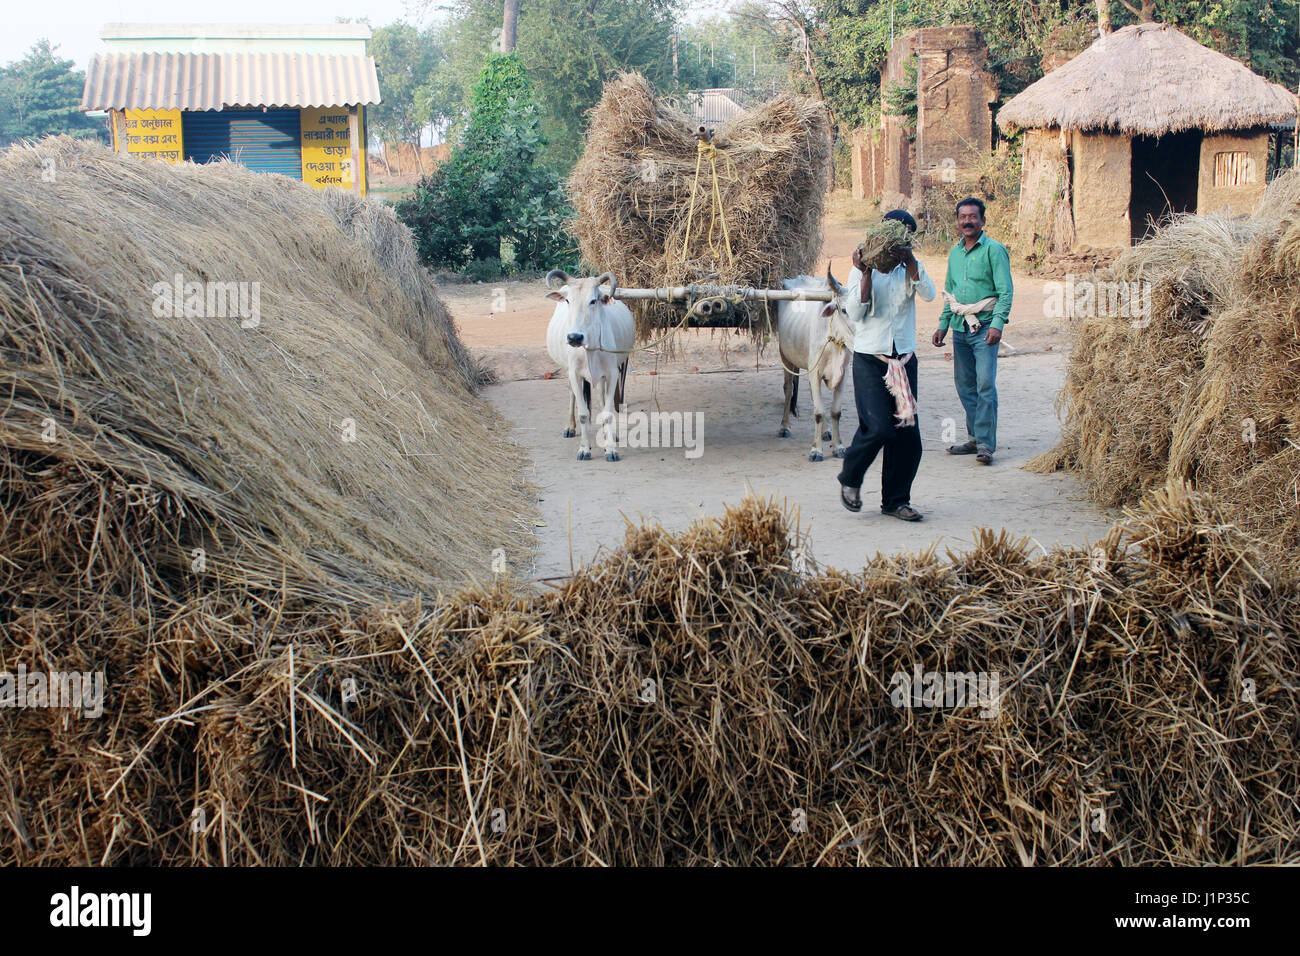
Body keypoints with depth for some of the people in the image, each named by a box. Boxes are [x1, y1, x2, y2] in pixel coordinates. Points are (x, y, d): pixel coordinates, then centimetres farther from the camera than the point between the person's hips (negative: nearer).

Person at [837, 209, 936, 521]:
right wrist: (866, 274, -17)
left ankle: (896, 499, 16)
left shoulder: (910, 269, 9)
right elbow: (855, 313, -10)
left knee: (907, 433, 2)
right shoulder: (863, 271, 1)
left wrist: (911, 261, -21)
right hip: (869, 359, -4)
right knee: (878, 428, -16)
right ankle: (849, 479, 11)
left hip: (904, 360, 4)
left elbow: (929, 294, -11)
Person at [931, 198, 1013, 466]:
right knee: (964, 385, 8)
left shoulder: (994, 250, -4)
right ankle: (974, 438, 17)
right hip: (960, 328, 6)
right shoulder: (955, 252, 15)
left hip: (984, 327, -6)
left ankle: (986, 443, -10)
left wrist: (997, 325, -19)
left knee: (985, 385, -12)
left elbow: (1006, 292, -9)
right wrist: (943, 325, 16)